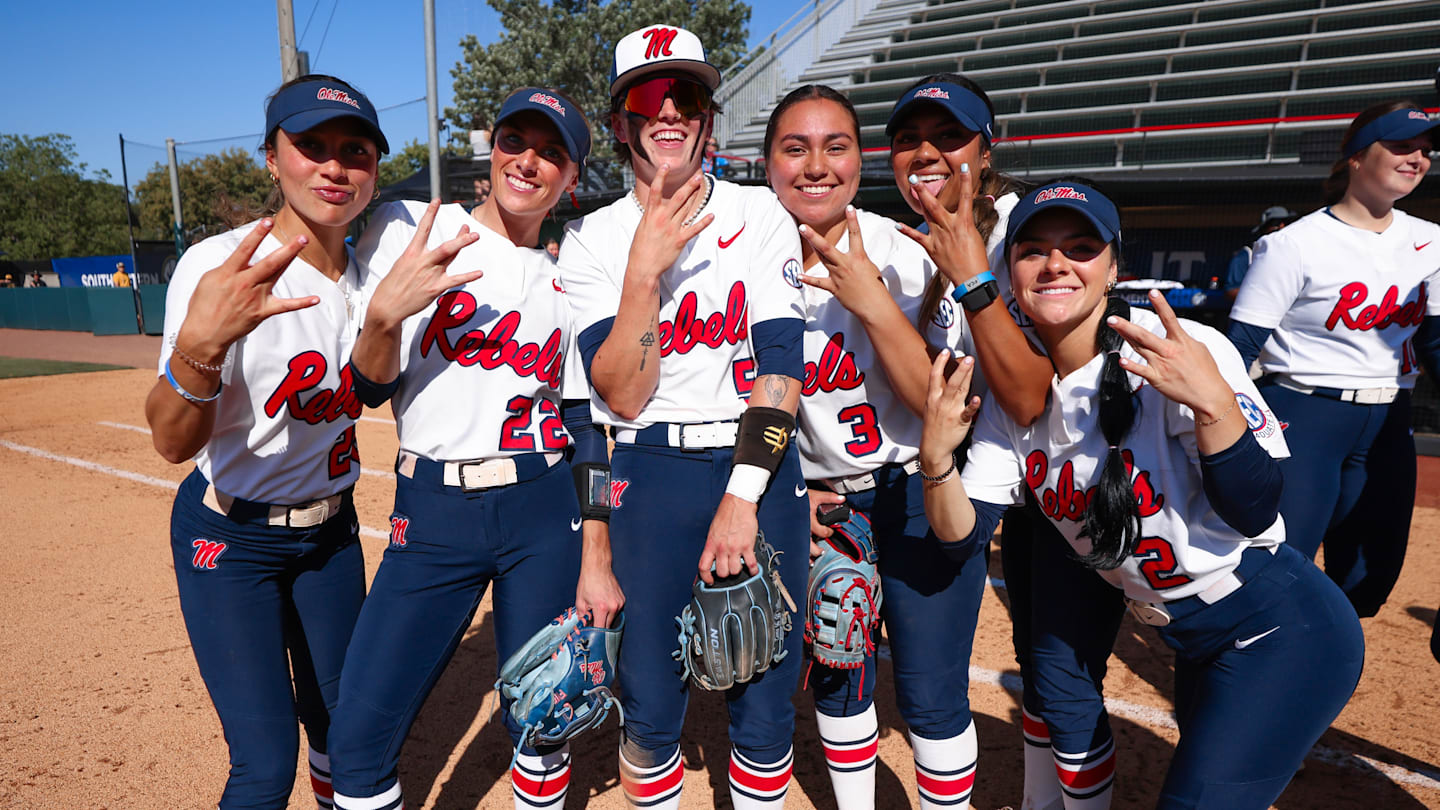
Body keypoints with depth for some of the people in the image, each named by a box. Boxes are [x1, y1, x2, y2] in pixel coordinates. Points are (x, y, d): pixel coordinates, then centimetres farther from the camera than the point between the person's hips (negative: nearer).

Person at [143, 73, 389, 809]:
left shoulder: (367, 271, -2)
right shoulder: (219, 264, -20)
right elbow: (173, 443, -28)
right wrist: (200, 347, -48)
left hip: (330, 528, 5)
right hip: (229, 536, -5)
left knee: (341, 719, 16)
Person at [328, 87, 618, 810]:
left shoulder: (568, 280, 6)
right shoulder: (405, 228, 2)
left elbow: (588, 429, 6)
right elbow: (367, 389, -1)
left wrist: (597, 560, 2)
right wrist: (385, 311, -21)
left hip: (545, 514, 1)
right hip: (430, 512, 0)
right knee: (359, 738, 0)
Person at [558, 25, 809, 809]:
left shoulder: (761, 215, 3)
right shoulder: (592, 240, 3)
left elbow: (783, 364, -7)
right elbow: (623, 394, -8)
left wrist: (742, 498, -15)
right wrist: (645, 269, -18)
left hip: (761, 467, 0)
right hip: (650, 478, 0)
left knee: (764, 705, 6)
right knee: (649, 706, 7)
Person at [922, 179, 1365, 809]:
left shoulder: (1185, 354, -19)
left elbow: (1254, 513, -23)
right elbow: (962, 534, -8)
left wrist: (1212, 401, -37)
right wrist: (937, 459, -25)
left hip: (1287, 631, -5)